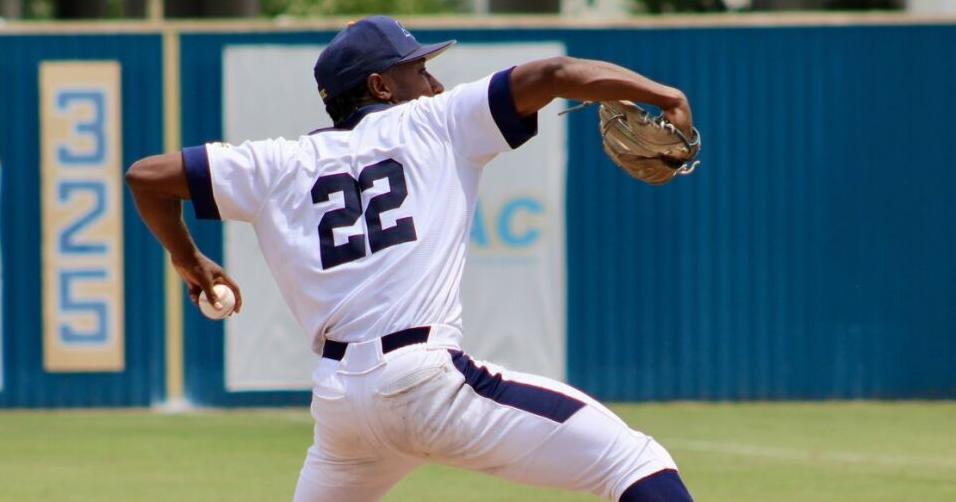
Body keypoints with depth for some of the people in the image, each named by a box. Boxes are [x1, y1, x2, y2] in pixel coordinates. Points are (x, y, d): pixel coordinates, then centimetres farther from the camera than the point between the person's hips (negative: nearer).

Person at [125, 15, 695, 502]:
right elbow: (553, 75, 2)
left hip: (338, 400, 5)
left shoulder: (280, 165, 18)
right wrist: (662, 95, 4)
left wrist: (188, 260, 36)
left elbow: (146, 175, 22)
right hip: (429, 377, -5)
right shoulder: (434, 125, 10)